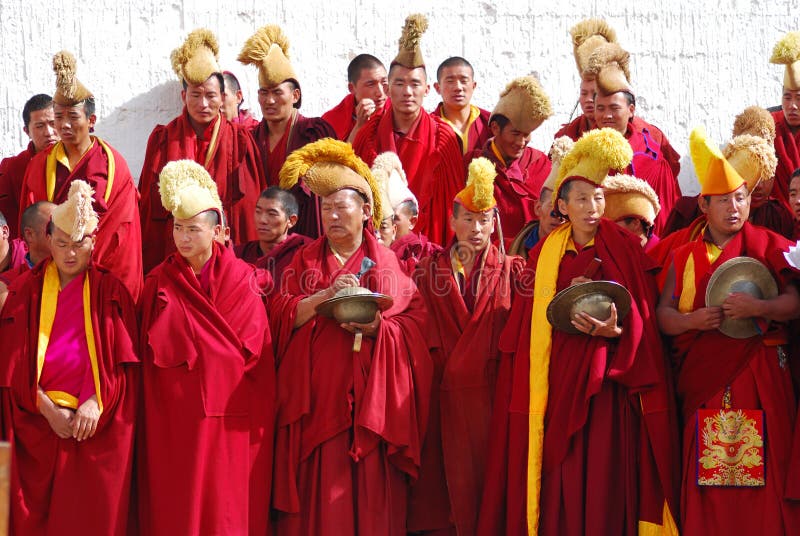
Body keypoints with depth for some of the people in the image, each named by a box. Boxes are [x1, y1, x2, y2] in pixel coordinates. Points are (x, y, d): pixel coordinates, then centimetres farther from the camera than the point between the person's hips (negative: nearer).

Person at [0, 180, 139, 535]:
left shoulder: (111, 291, 7)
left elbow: (123, 360, 0)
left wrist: (96, 402, -15)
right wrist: (47, 408, -10)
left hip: (98, 425, -1)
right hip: (37, 423, 1)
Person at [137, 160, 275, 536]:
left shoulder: (241, 279, 1)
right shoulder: (160, 283, 5)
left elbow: (255, 348, -3)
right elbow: (155, 351, 1)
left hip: (230, 414, -1)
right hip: (175, 416, 1)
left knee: (227, 501, 3)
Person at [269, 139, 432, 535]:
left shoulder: (388, 263, 9)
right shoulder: (305, 260, 11)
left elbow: (415, 321, 0)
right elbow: (280, 315, -1)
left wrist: (377, 328, -17)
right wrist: (325, 296, -14)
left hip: (371, 396, 0)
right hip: (317, 395, 0)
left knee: (370, 493, 0)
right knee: (320, 493, -1)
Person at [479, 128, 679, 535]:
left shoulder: (624, 250, 4)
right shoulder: (545, 253, 12)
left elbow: (641, 317, -2)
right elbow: (530, 317, 9)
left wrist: (615, 331, -20)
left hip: (605, 379, -2)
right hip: (554, 377, 2)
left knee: (602, 475, -5)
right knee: (555, 478, 0)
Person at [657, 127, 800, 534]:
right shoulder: (684, 257, 13)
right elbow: (663, 315, 5)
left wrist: (758, 307, -22)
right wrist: (695, 320, -14)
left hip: (759, 375, -2)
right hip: (702, 378, 2)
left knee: (761, 468, -5)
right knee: (706, 474, 1)